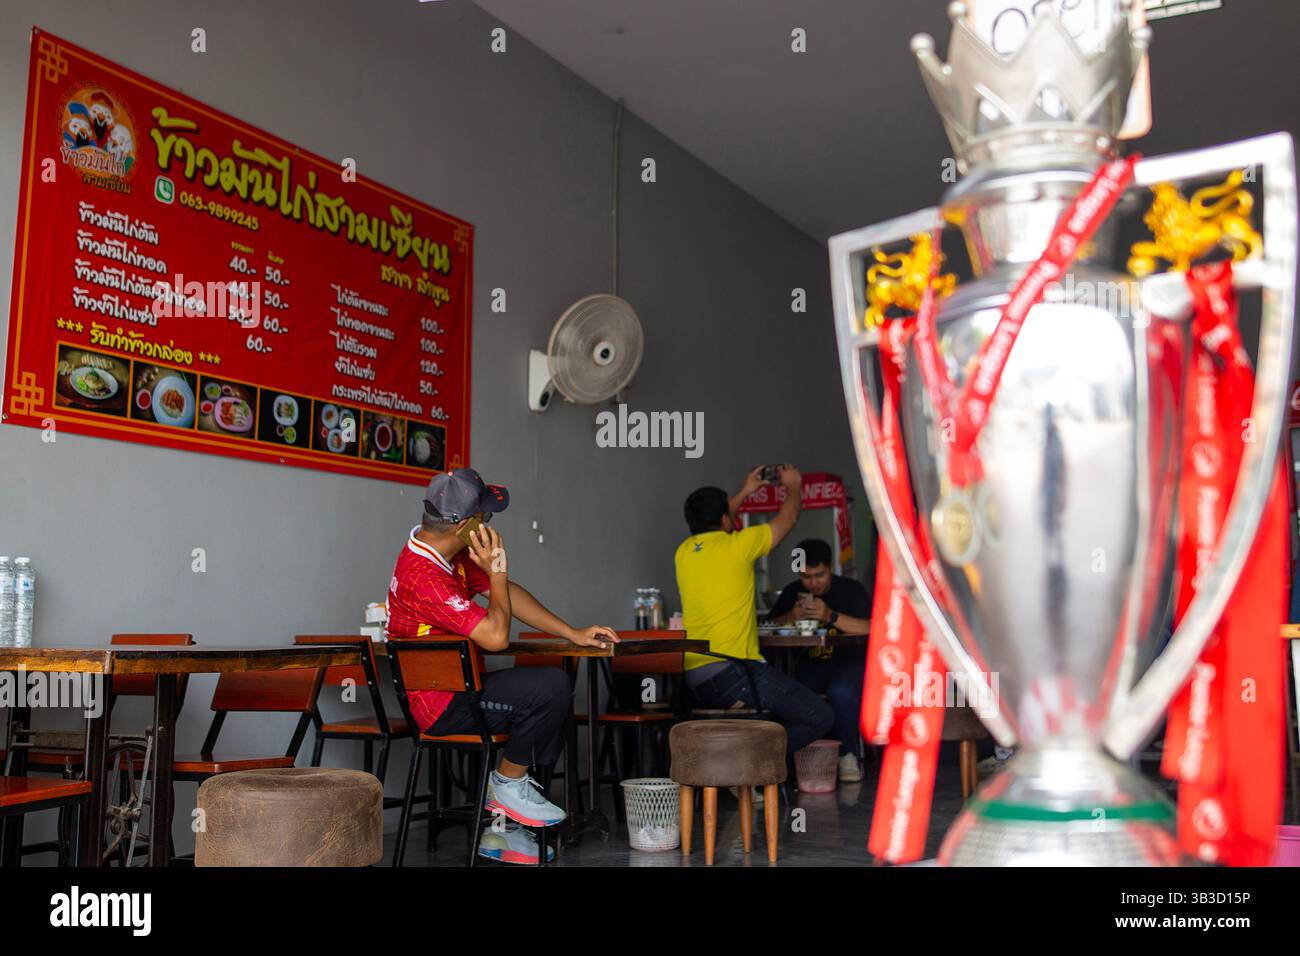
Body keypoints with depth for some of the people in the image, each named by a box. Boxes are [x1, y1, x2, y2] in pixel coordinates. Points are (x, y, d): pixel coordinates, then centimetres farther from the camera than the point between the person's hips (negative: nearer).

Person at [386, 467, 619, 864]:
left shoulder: (451, 553, 6)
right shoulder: (424, 577, -26)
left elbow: (509, 593, 13)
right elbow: (495, 636, -28)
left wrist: (574, 634, 10)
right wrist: (497, 570, -14)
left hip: (455, 687, 11)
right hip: (441, 705, -11)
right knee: (550, 686, -23)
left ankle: (500, 825, 14)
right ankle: (509, 783, 2)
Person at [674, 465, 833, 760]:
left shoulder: (684, 551, 13)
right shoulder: (737, 545, -4)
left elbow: (706, 525, 39)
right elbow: (787, 519, 14)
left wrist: (744, 492, 47)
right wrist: (793, 485, 34)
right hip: (733, 670, -8)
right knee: (820, 717, -2)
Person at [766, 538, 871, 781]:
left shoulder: (850, 589, 2)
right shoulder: (792, 592, 13)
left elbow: (871, 629, -12)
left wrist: (831, 616, -22)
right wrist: (791, 617, -11)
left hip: (847, 661, -3)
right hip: (808, 664, 3)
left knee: (842, 690, -37)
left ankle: (848, 755, -14)